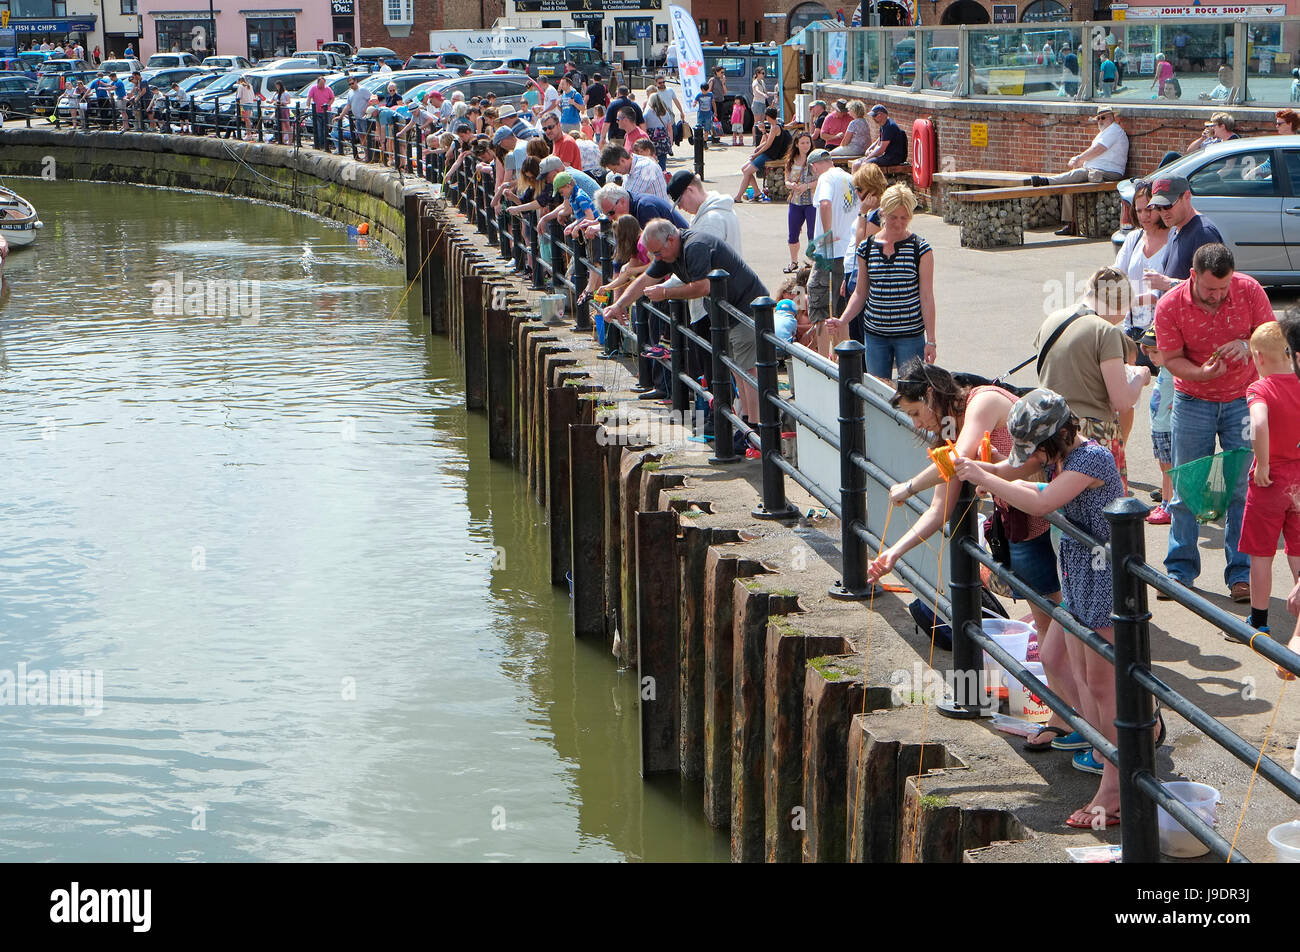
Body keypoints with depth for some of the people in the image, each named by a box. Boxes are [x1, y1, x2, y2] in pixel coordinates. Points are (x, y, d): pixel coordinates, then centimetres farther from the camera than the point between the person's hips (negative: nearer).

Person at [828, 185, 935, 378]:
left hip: (910, 334, -3)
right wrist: (842, 320, -3)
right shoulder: (867, 248, 5)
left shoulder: (920, 248, -3)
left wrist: (931, 340, -6)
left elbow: (926, 296, -3)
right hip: (875, 335, 3)